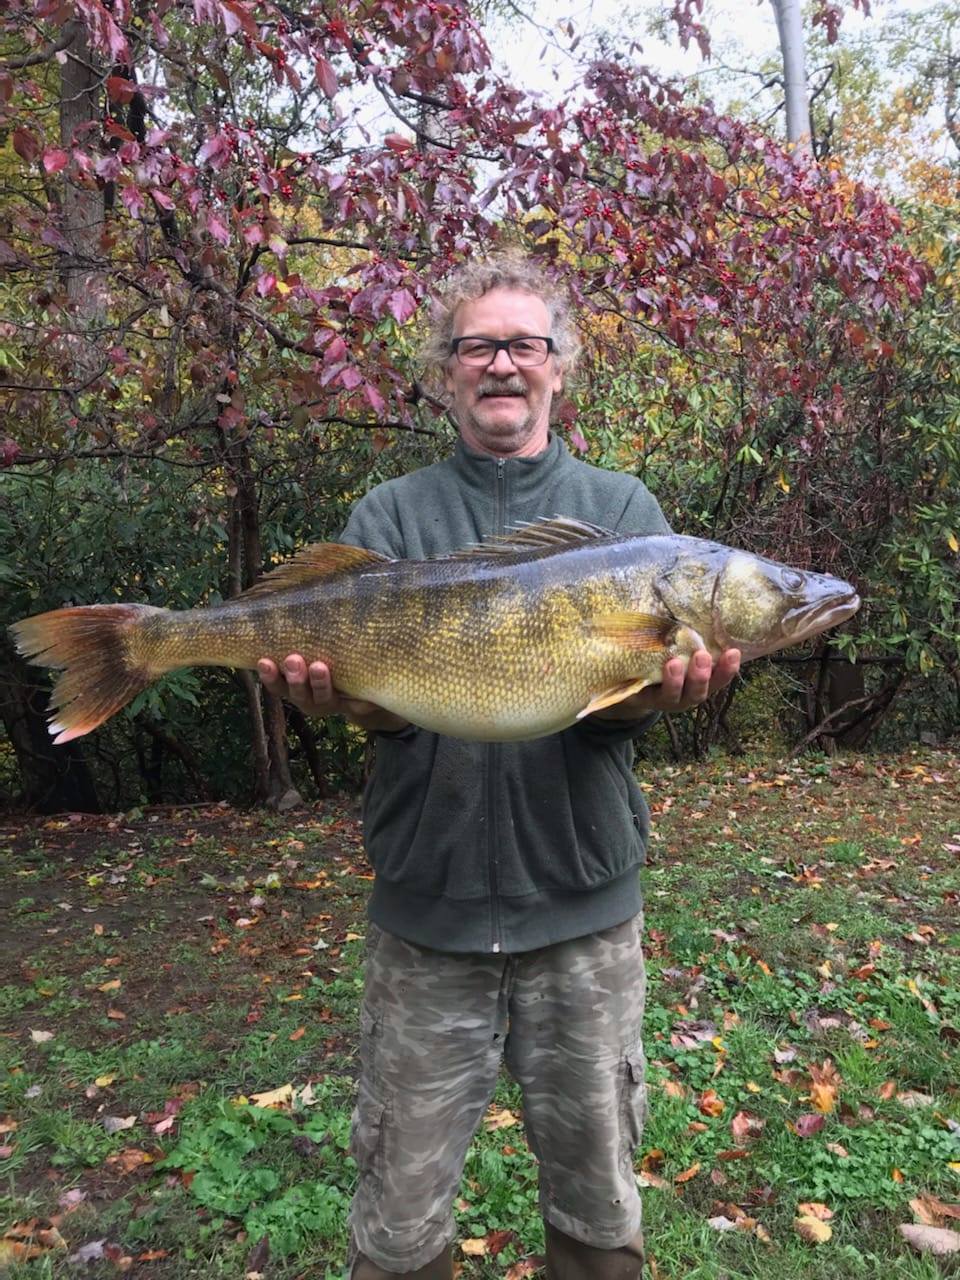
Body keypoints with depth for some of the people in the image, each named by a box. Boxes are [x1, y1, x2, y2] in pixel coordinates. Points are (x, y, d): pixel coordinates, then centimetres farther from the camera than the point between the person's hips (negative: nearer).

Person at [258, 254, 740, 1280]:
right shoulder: (391, 517, 3)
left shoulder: (623, 510, 4)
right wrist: (336, 689, -30)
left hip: (583, 905, 1)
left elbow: (628, 697, -8)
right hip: (427, 907, 0)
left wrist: (656, 688, -30)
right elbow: (373, 694, -8)